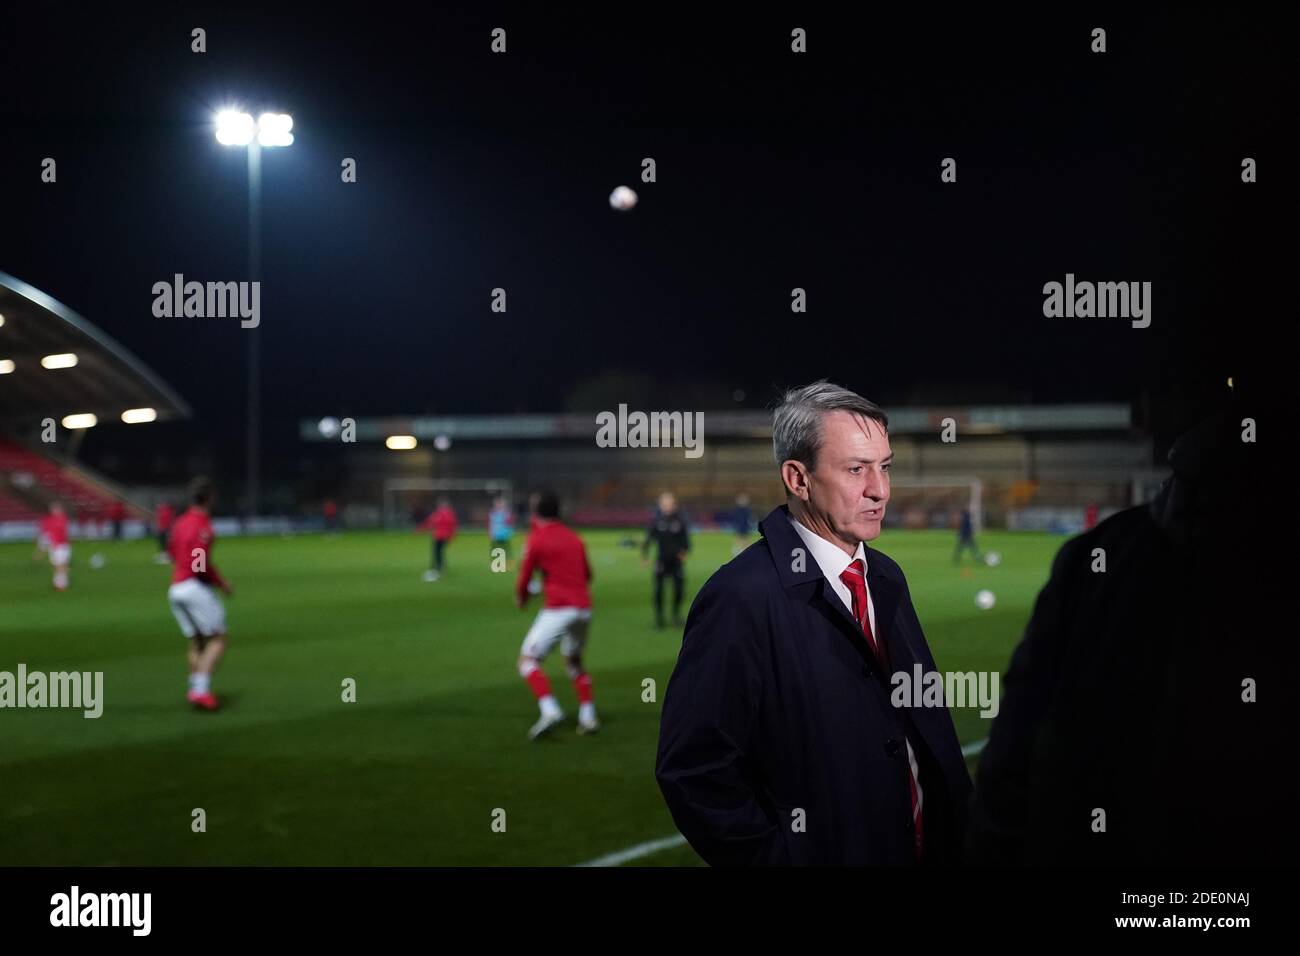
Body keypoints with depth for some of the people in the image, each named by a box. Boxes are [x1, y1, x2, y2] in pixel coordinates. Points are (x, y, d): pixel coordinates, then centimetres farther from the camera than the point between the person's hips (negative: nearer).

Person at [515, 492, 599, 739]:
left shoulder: (536, 540, -2)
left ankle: (549, 709, -21)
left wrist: (521, 598, 22)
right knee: (573, 661, 25)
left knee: (528, 660, -1)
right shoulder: (574, 539, 15)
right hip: (584, 609, 6)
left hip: (558, 610, -6)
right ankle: (588, 717, 17)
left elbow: (524, 580, 1)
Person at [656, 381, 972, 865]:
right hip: (825, 853, -7)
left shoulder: (886, 578, 6)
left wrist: (957, 834, 0)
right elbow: (693, 768, -22)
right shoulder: (741, 597, -19)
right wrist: (776, 855, -17)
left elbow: (926, 720, 11)